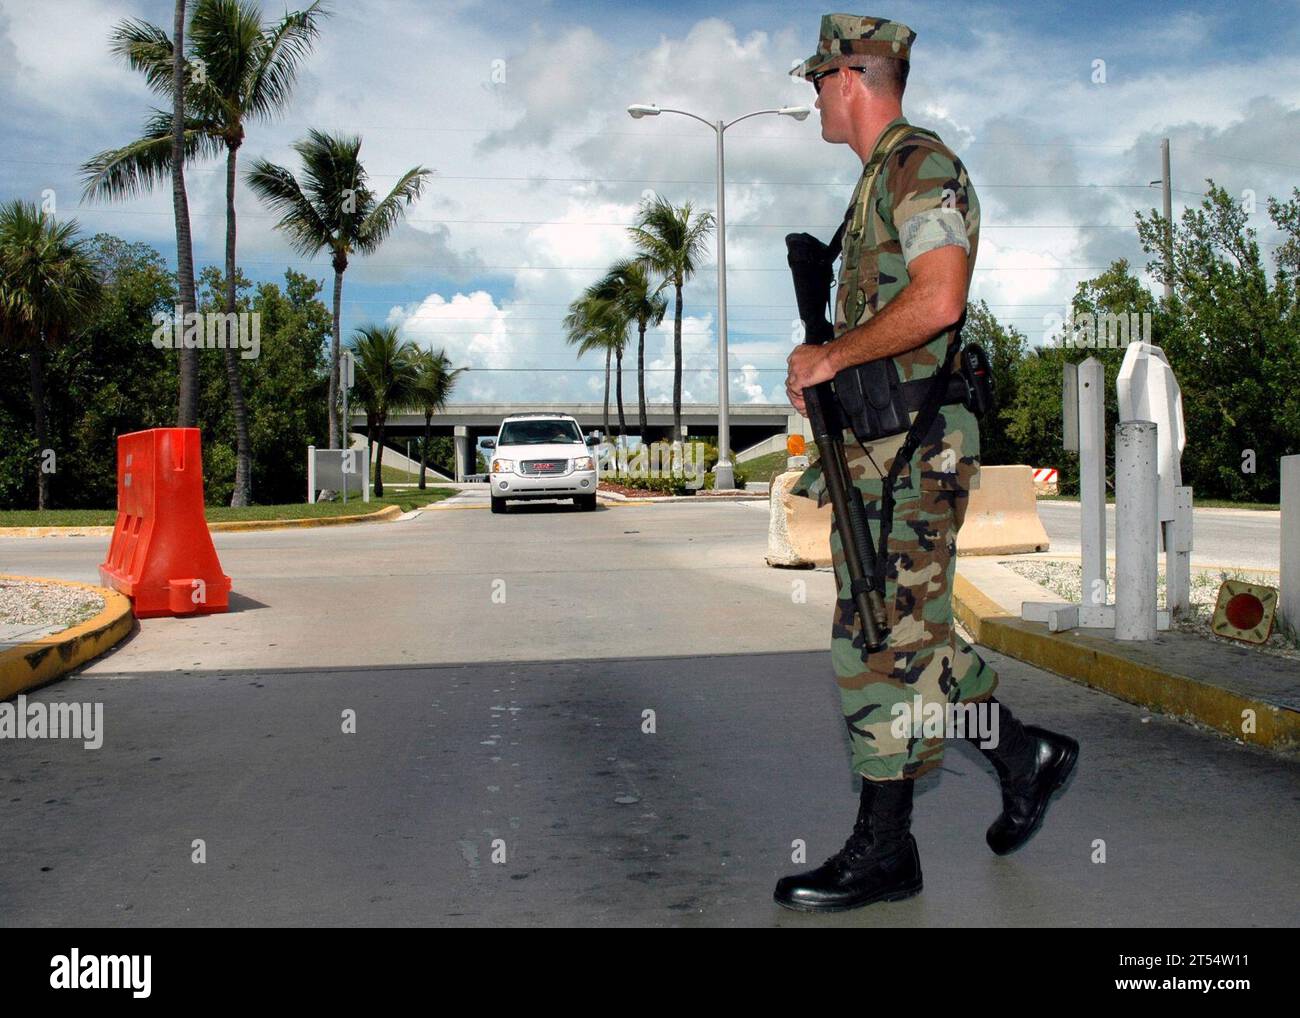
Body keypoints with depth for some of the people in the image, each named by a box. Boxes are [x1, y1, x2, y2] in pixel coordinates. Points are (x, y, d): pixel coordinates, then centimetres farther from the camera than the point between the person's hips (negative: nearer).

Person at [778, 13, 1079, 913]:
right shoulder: (879, 179, 20)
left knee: (886, 642, -5)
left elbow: (938, 299, -25)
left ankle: (883, 851, 5)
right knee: (904, 634, 15)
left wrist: (831, 357, -17)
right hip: (877, 443, 10)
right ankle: (1025, 754, 28)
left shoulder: (923, 167, -11)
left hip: (913, 449, -10)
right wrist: (827, 373, 12)